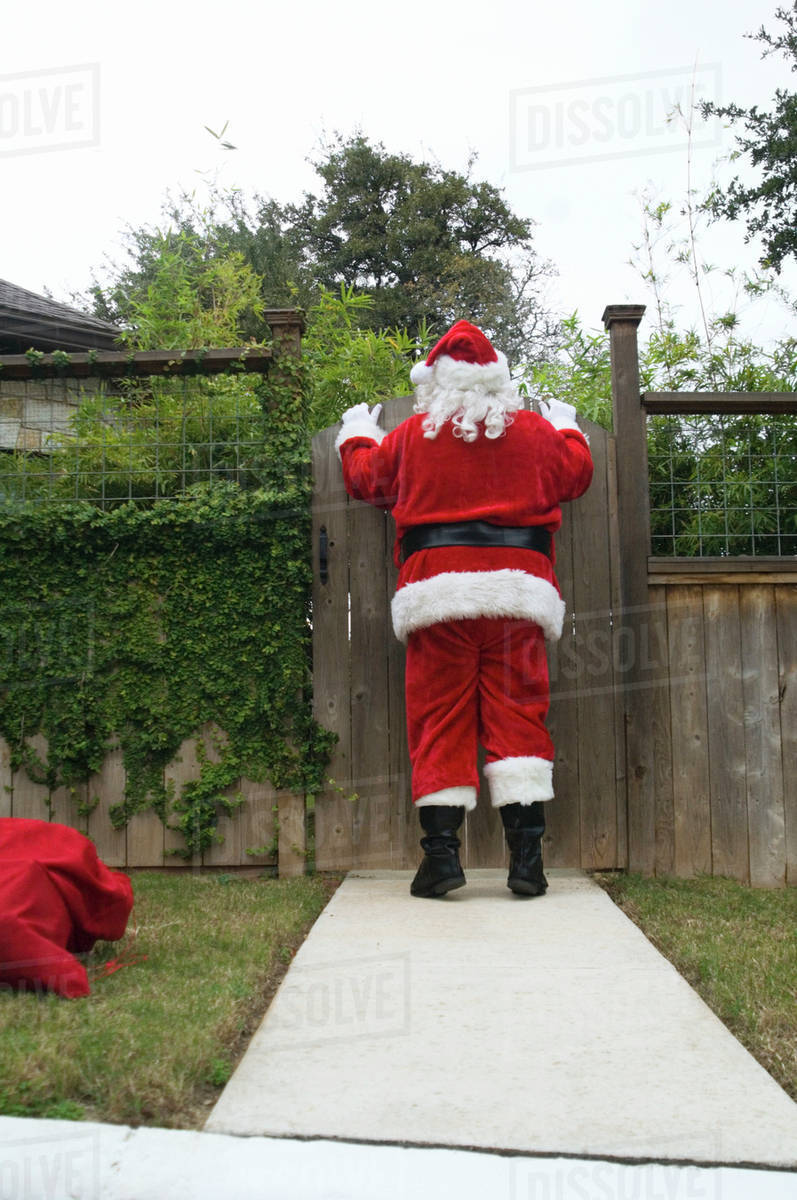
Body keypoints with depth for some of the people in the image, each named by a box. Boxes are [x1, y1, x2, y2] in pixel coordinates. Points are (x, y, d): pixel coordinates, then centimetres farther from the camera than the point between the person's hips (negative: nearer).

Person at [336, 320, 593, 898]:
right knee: (518, 714, 2)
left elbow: (364, 477, 22)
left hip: (437, 590, -1)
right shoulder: (535, 431, 10)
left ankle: (441, 851, 0)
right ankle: (527, 854, -2)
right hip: (516, 590, 1)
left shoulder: (411, 435, 7)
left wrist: (357, 433, 43)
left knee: (440, 719, 3)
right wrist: (567, 427, 47)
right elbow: (576, 472, 26)